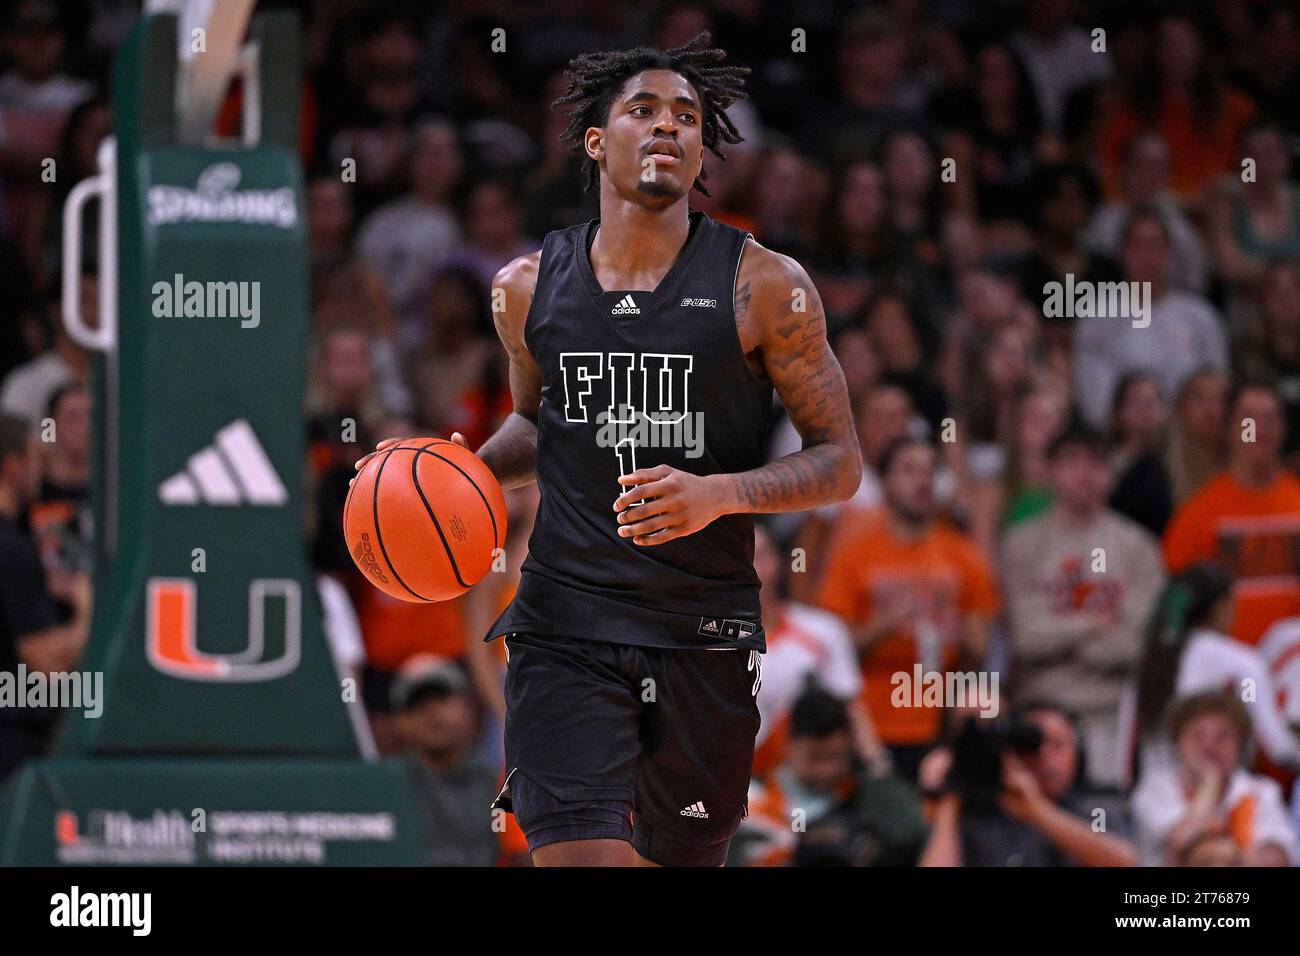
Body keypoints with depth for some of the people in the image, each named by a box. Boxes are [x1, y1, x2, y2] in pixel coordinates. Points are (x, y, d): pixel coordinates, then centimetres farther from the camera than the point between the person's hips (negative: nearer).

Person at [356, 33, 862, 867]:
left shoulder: (763, 288, -4)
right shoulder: (530, 288, 6)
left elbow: (839, 464, -2)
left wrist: (718, 495, -19)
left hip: (705, 633, -1)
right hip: (565, 622, 1)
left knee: (682, 859, 10)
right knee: (577, 858, -17)